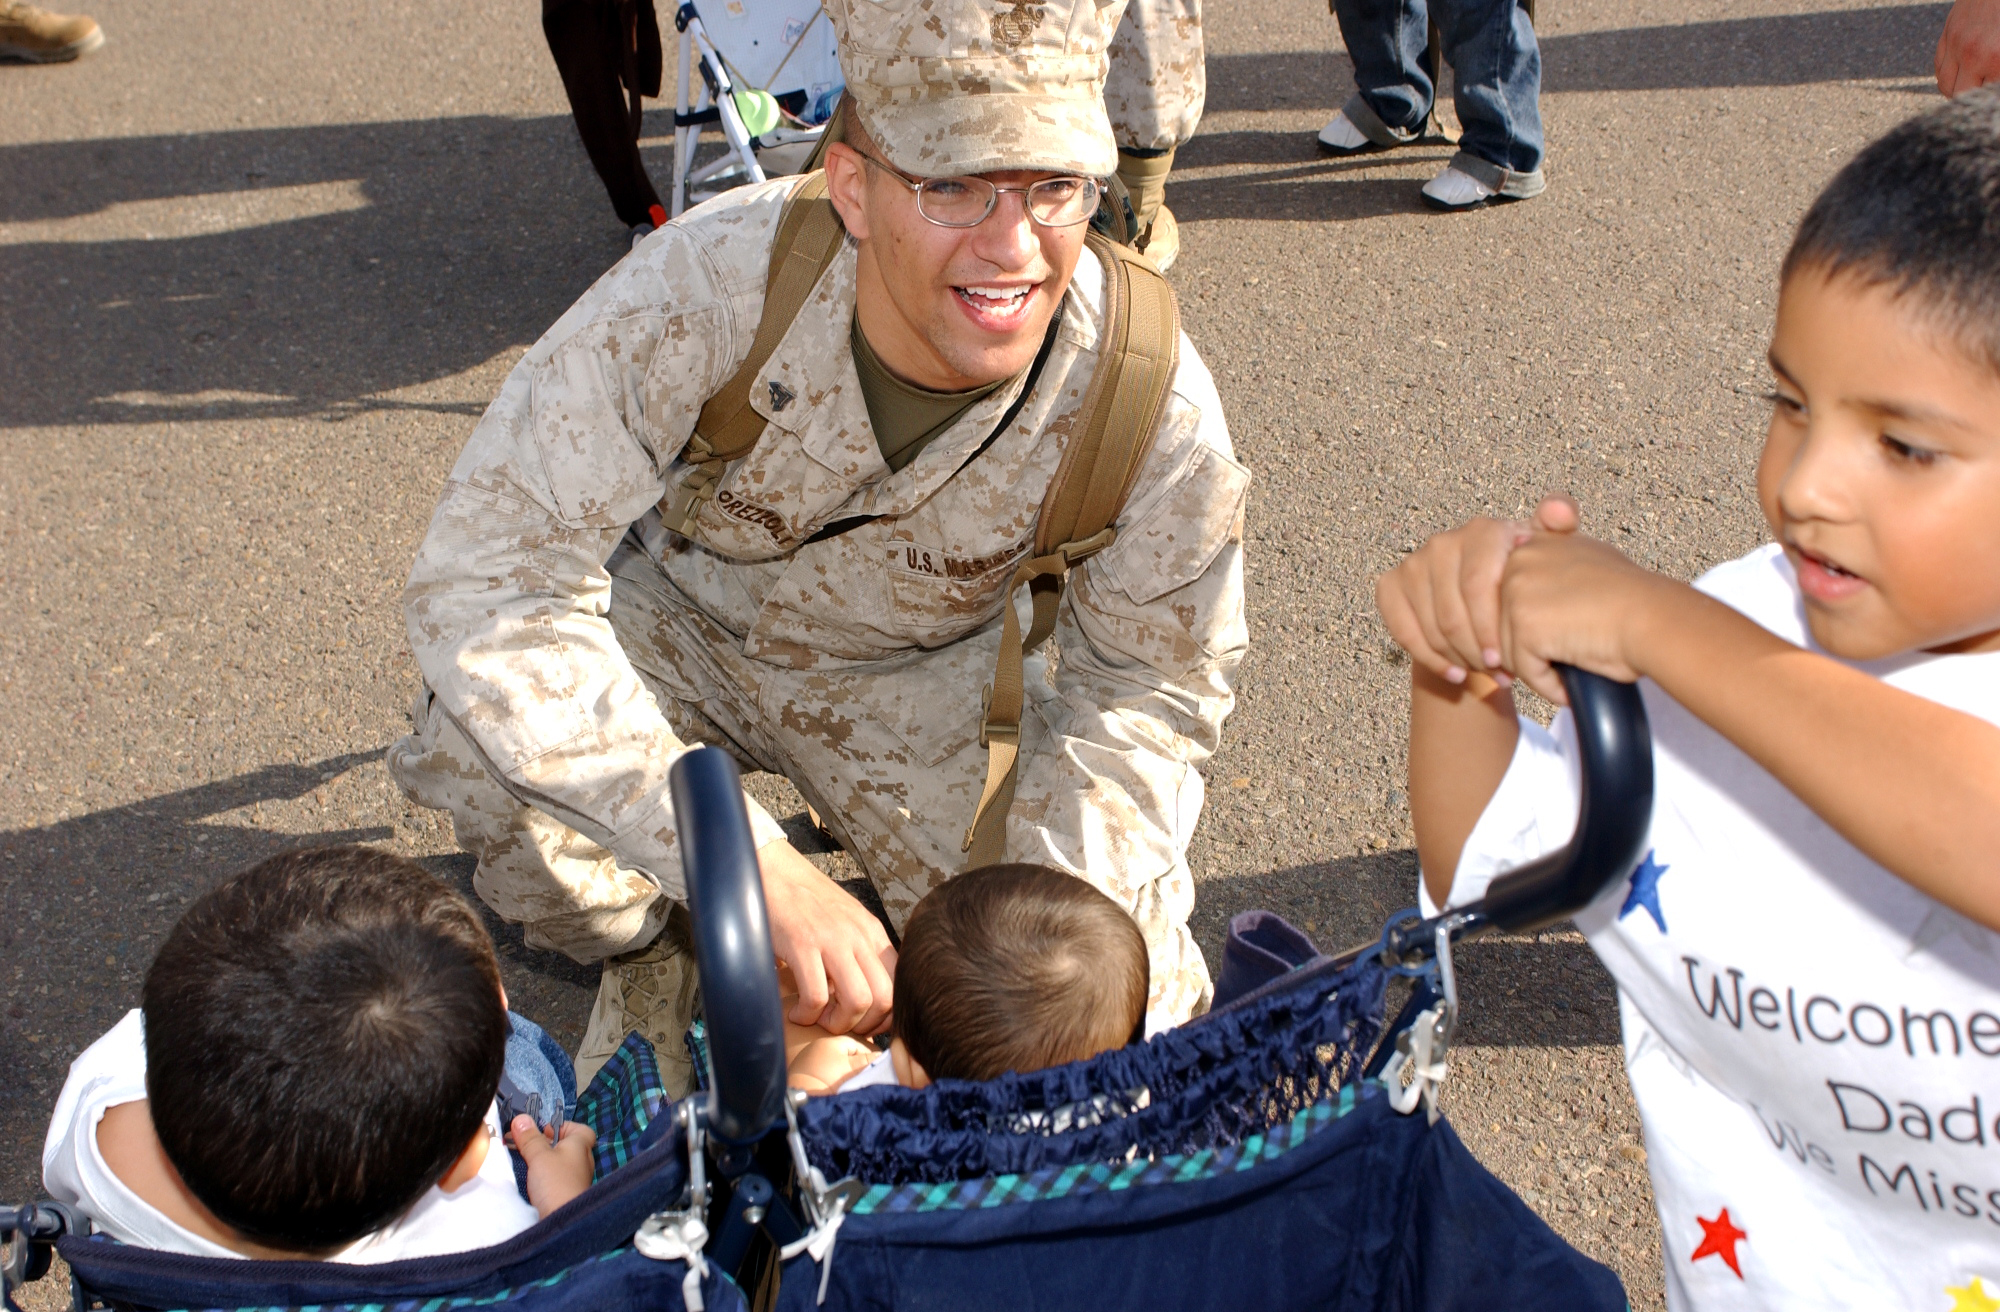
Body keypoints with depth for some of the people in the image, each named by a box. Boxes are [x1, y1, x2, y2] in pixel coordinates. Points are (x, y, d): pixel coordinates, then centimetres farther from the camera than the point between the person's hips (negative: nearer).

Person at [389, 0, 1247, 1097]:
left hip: (924, 670, 1)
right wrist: (762, 872, -48)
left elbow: (1152, 688, -12)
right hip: (676, 615, -1)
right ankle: (656, 981, 2)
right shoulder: (705, 283, -37)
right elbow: (485, 578, -40)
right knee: (481, 740, -32)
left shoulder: (1155, 404, -29)